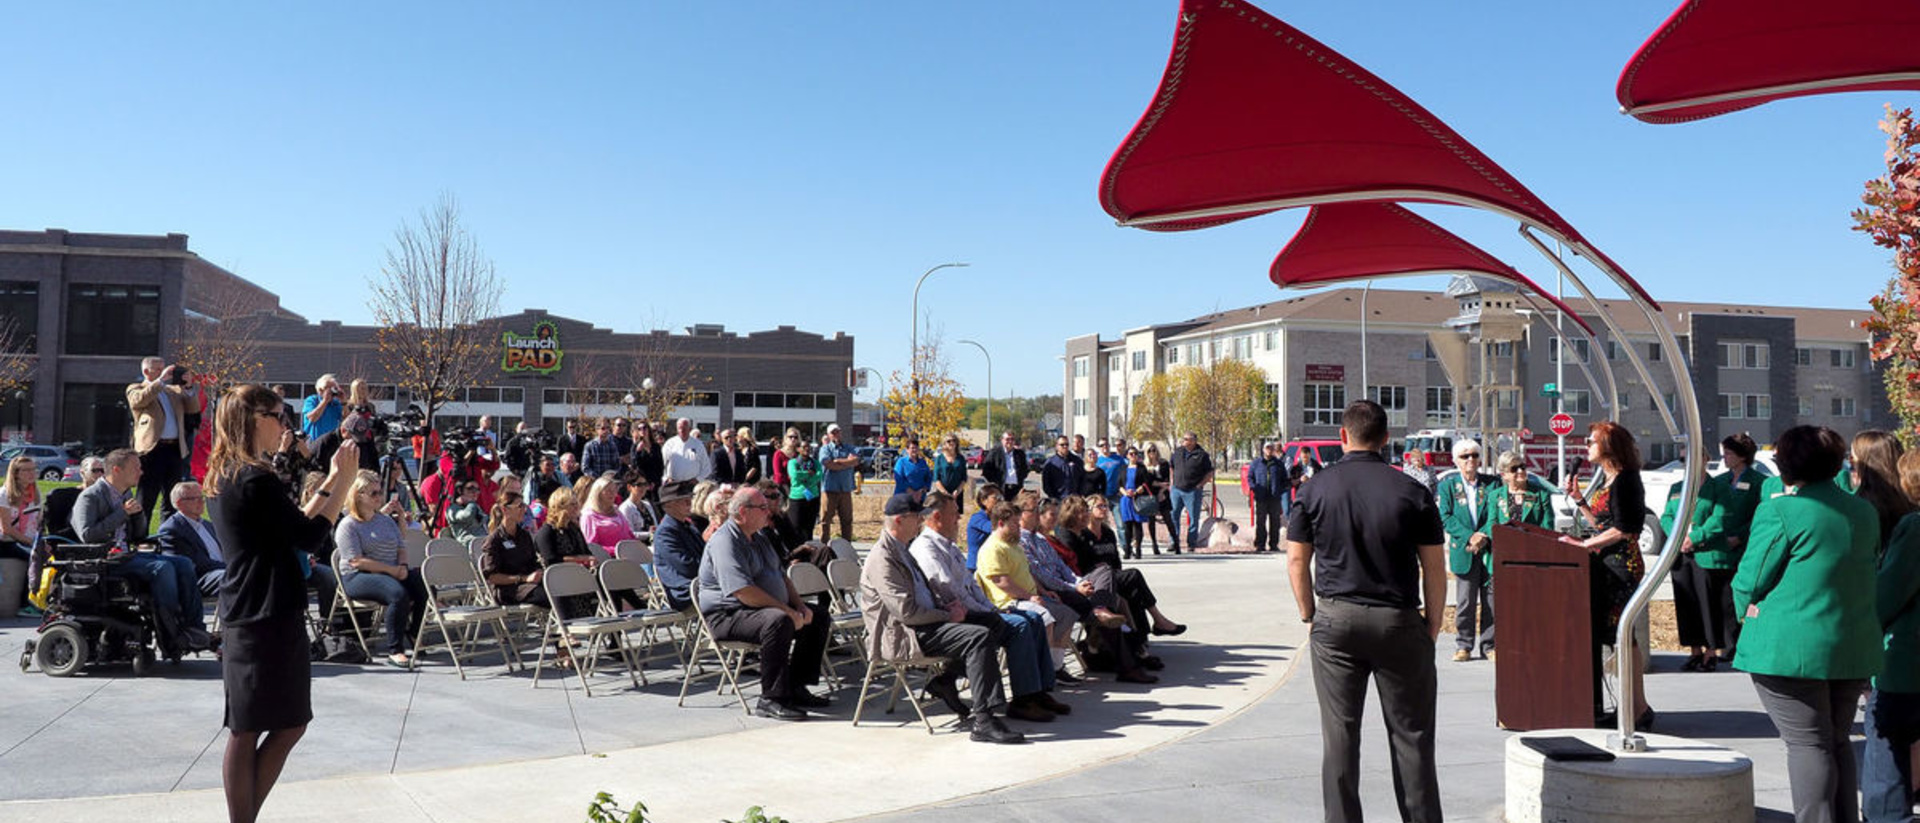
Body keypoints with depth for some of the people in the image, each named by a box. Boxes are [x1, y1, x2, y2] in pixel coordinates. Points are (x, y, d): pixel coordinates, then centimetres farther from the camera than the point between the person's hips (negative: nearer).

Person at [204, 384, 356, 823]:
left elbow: (291, 527, 16)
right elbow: (310, 538, -16)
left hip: (248, 617, 10)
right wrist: (343, 481, -11)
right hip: (266, 618, -10)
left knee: (291, 723, 15)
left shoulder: (229, 476, 14)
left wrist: (331, 481, 12)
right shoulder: (257, 480, -17)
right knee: (247, 730, 1)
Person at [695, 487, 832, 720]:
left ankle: (797, 687, 3)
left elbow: (780, 575, 23)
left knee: (818, 615, 4)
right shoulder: (725, 542, -17)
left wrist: (800, 605, 6)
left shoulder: (758, 538, 17)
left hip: (766, 609, 10)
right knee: (779, 621, -36)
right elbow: (744, 592, -27)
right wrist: (787, 611, -25)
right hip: (728, 616, -10)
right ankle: (771, 699, -29)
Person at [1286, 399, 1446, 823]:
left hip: (1335, 619, 1)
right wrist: (1432, 628, 7)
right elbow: (1434, 569, -1)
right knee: (1411, 734, 9)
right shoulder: (1412, 492, -3)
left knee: (1339, 733, 7)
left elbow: (1296, 561, 1)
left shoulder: (1316, 489, -1)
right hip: (1399, 621, 0)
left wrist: (1311, 616, 11)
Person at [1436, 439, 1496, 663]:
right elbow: (1445, 517, -2)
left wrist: (1485, 536, -14)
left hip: (1490, 549, 1)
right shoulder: (1447, 485, 6)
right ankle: (1463, 646, 8)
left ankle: (1489, 645, 11)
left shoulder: (1492, 483, 9)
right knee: (1464, 600, -1)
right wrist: (1469, 537, -13)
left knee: (1492, 598, 2)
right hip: (1463, 550, -1)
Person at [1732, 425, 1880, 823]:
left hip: (1792, 647, -7)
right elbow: (1865, 576, 17)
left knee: (1807, 743, -3)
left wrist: (1747, 613, 9)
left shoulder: (1779, 510, -13)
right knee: (1838, 741, 17)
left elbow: (1749, 581, -10)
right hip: (1856, 647, 7)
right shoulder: (1864, 512, 9)